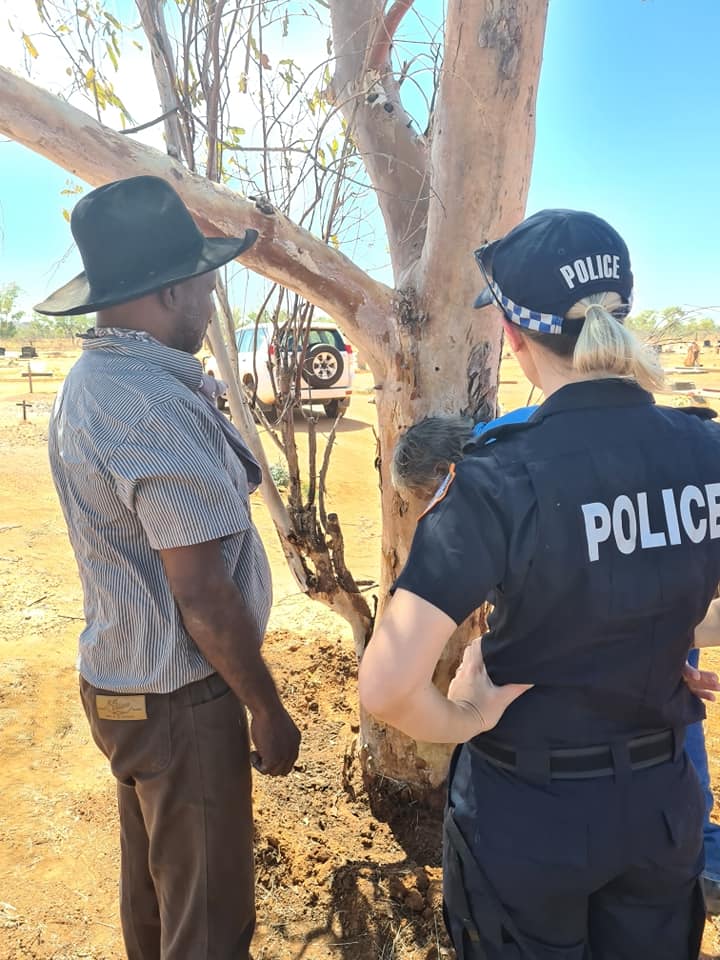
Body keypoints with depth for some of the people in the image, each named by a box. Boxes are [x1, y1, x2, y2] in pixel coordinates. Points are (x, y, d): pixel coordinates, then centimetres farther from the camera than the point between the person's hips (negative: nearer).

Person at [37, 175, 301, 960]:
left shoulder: (87, 383, 5)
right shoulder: (155, 403, -26)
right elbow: (201, 592, -23)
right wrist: (267, 709, -14)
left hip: (121, 680, 9)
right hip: (179, 698, -9)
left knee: (151, 884, 28)